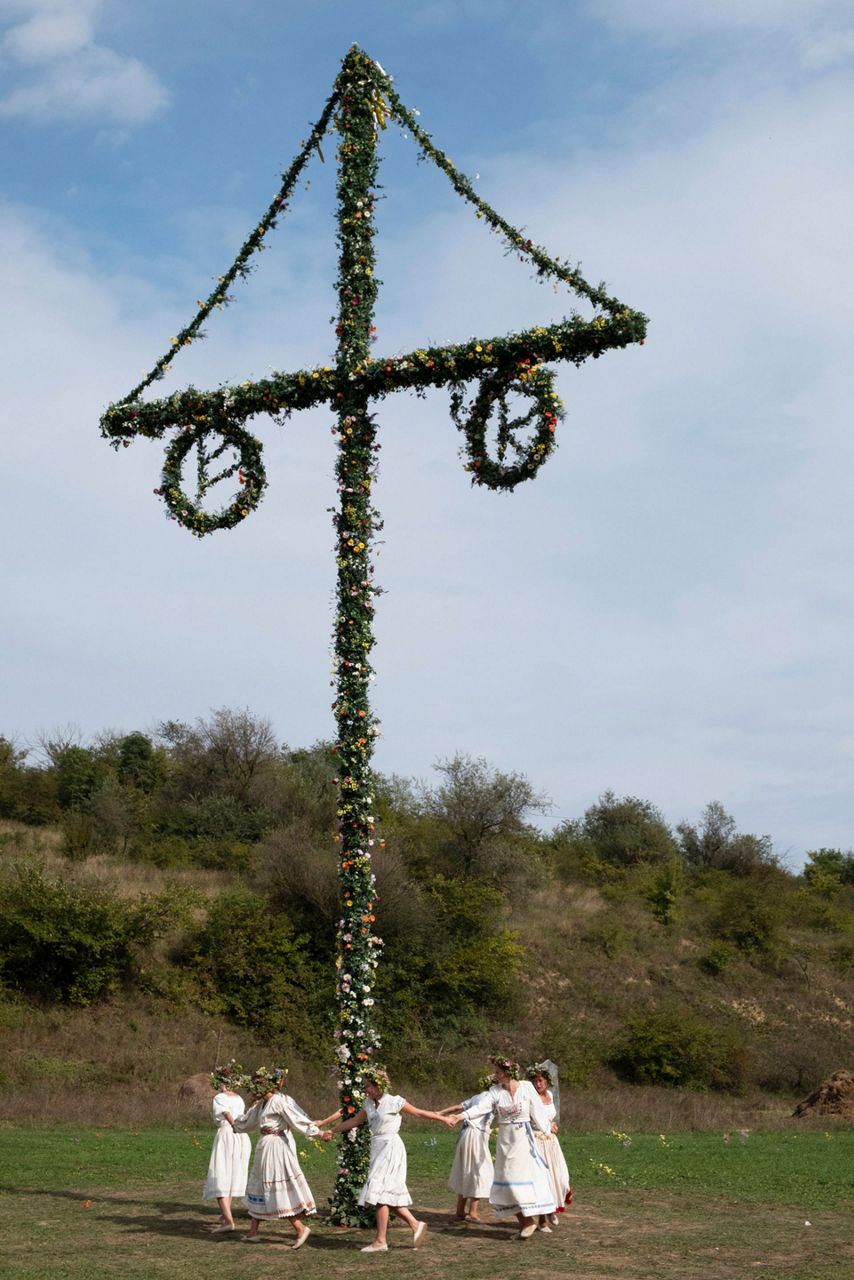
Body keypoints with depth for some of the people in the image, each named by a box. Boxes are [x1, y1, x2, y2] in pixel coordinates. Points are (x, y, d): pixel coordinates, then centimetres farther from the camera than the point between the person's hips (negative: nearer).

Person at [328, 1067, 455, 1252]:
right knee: (390, 1194, 8)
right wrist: (331, 1131, 21)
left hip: (390, 1148, -7)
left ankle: (380, 1241, -5)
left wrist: (444, 1119, 4)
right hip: (378, 1148, 7)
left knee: (380, 1192, -9)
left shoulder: (394, 1101, -12)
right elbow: (355, 1121, 19)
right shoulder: (368, 1103, 7)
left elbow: (419, 1113, -3)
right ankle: (415, 1225, 21)